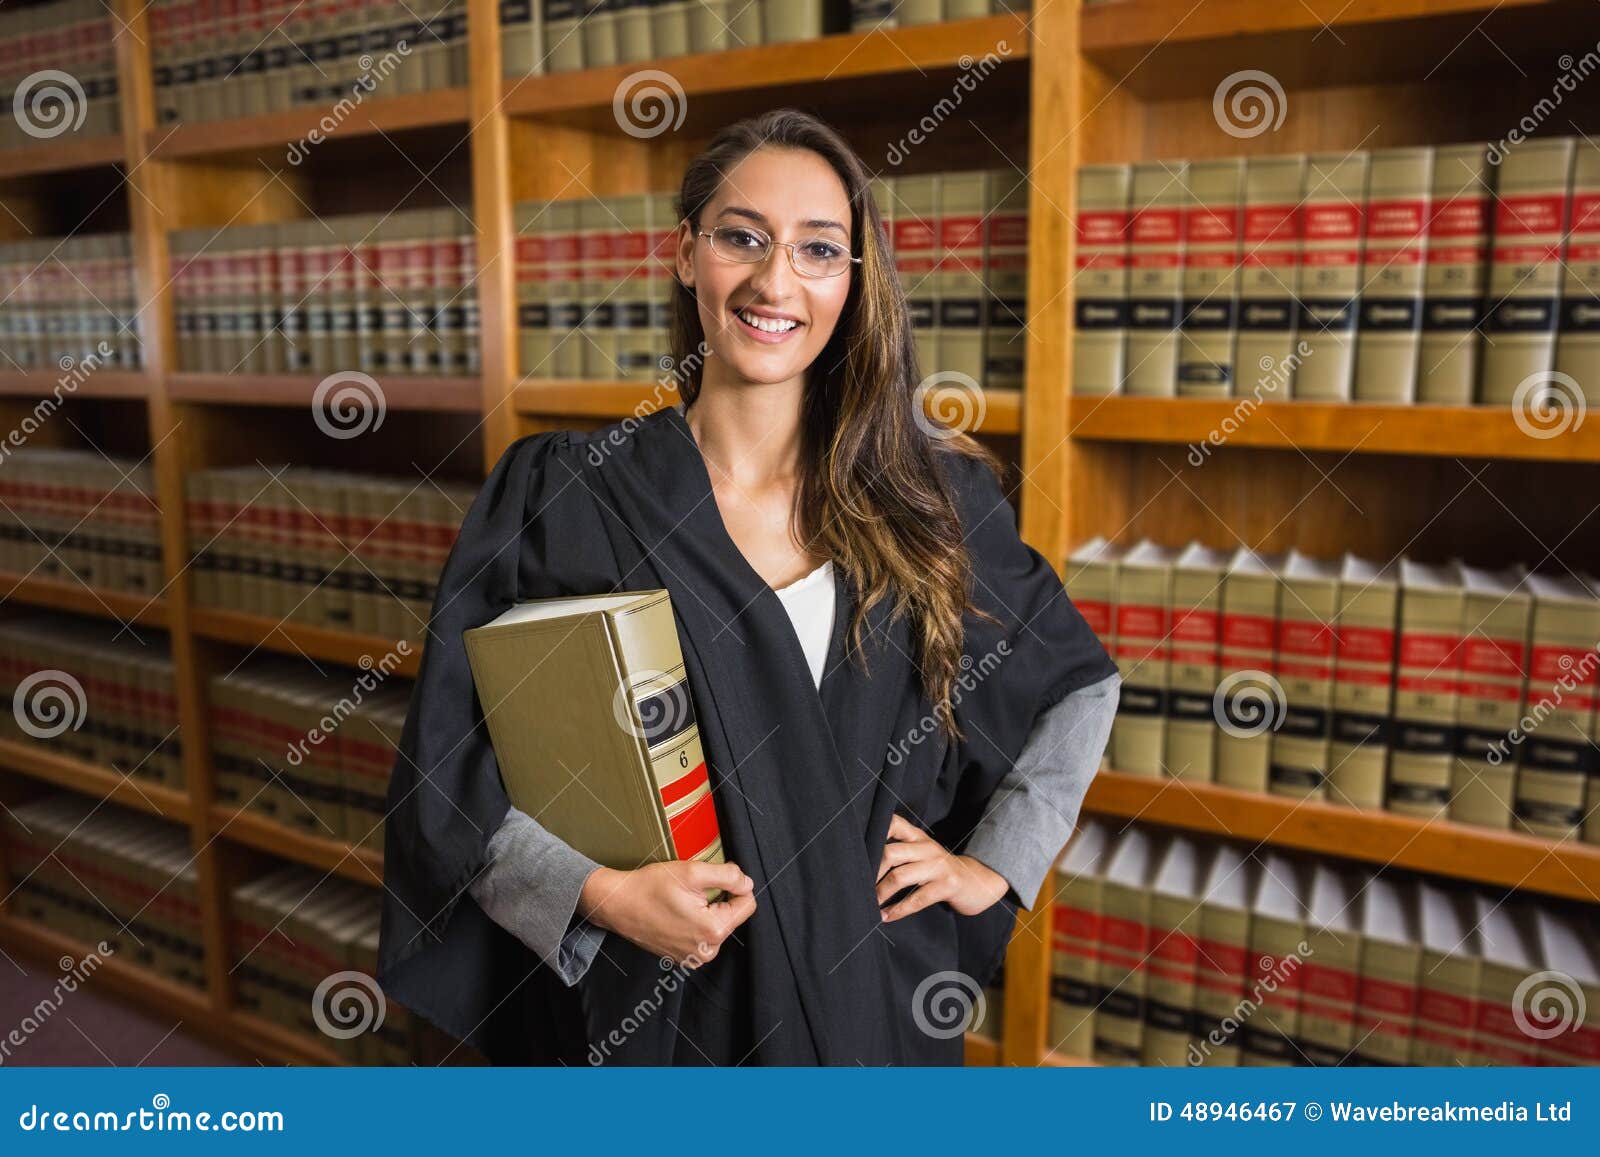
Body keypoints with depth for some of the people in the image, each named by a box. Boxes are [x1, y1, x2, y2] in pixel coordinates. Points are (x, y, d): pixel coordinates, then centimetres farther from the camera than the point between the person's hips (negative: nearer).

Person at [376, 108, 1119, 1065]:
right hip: (648, 1008, -1)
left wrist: (995, 864, 0)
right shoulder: (557, 492, -10)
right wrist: (598, 892, -22)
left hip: (873, 987, 2)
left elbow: (1082, 681, 7)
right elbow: (444, 766, -9)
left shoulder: (927, 493, -5)